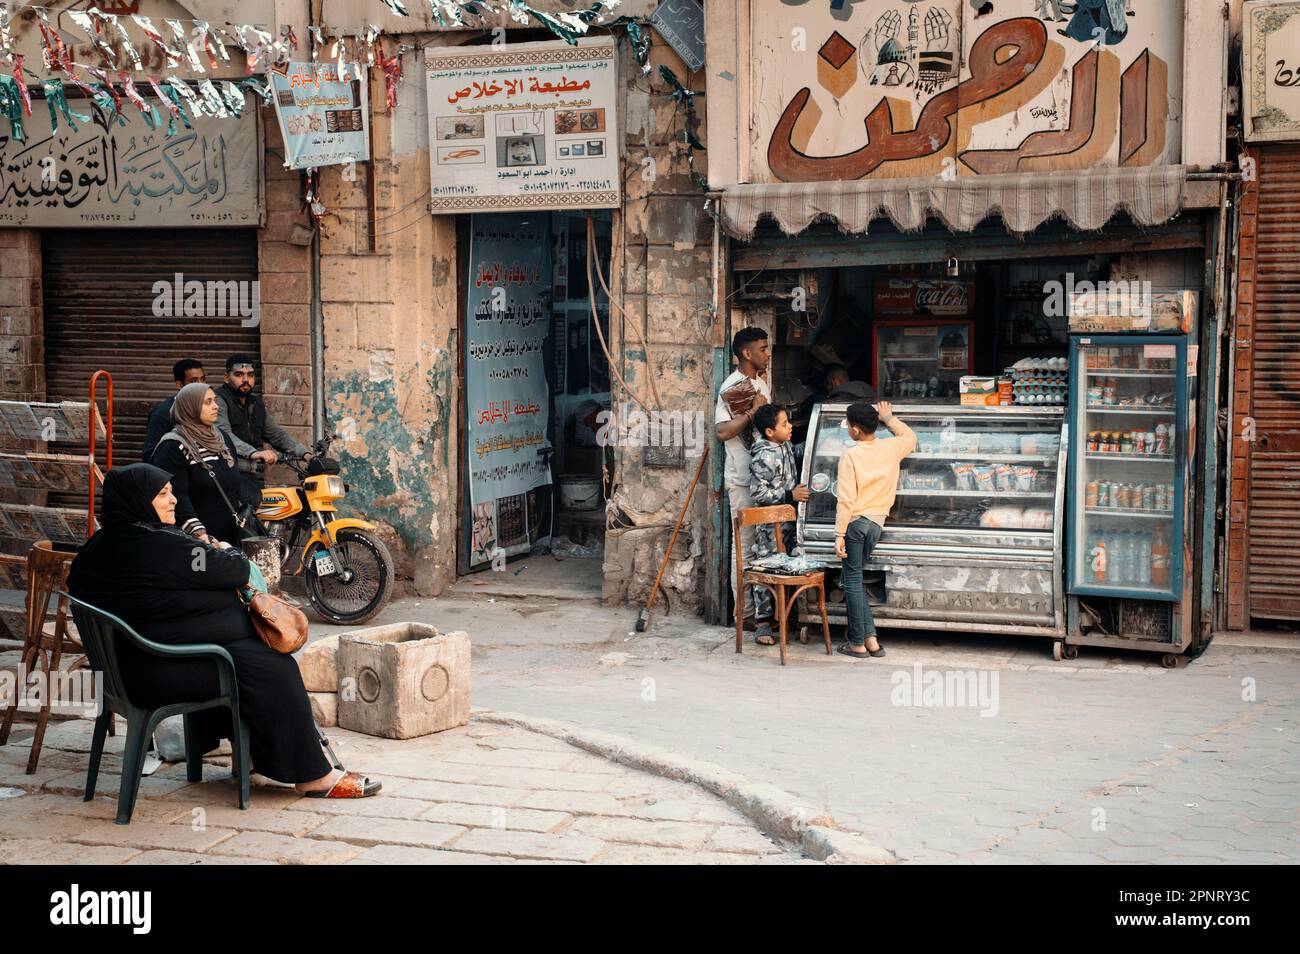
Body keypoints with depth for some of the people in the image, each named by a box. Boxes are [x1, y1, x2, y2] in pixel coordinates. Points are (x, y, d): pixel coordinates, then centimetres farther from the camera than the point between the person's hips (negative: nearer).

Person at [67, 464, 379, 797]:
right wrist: (230, 553, 8)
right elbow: (235, 570, -15)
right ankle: (313, 776, -5)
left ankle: (248, 750, 26)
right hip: (158, 672, -11)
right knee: (272, 667, -10)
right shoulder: (157, 544, -22)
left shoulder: (101, 544, 10)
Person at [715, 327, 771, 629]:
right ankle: (745, 610, 1)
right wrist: (753, 411, -20)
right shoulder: (732, 386, -13)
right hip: (743, 477, -9)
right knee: (745, 544, -4)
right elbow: (722, 431, -23)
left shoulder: (762, 383, 15)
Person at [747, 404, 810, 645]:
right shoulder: (763, 457, -22)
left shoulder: (786, 446, 5)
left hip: (787, 519, 8)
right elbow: (757, 493, -22)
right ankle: (762, 623, 4)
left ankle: (780, 612, 28)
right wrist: (790, 495, -22)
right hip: (769, 525, -8)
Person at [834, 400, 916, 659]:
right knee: (852, 579, 15)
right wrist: (889, 418, 34)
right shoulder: (891, 449, 1)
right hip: (877, 523, 6)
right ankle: (870, 637, 10)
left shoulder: (850, 456, -13)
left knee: (853, 580, 1)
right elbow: (910, 437, 26)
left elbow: (846, 499, -15)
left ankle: (858, 643, 4)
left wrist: (839, 535, -13)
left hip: (855, 521, -6)